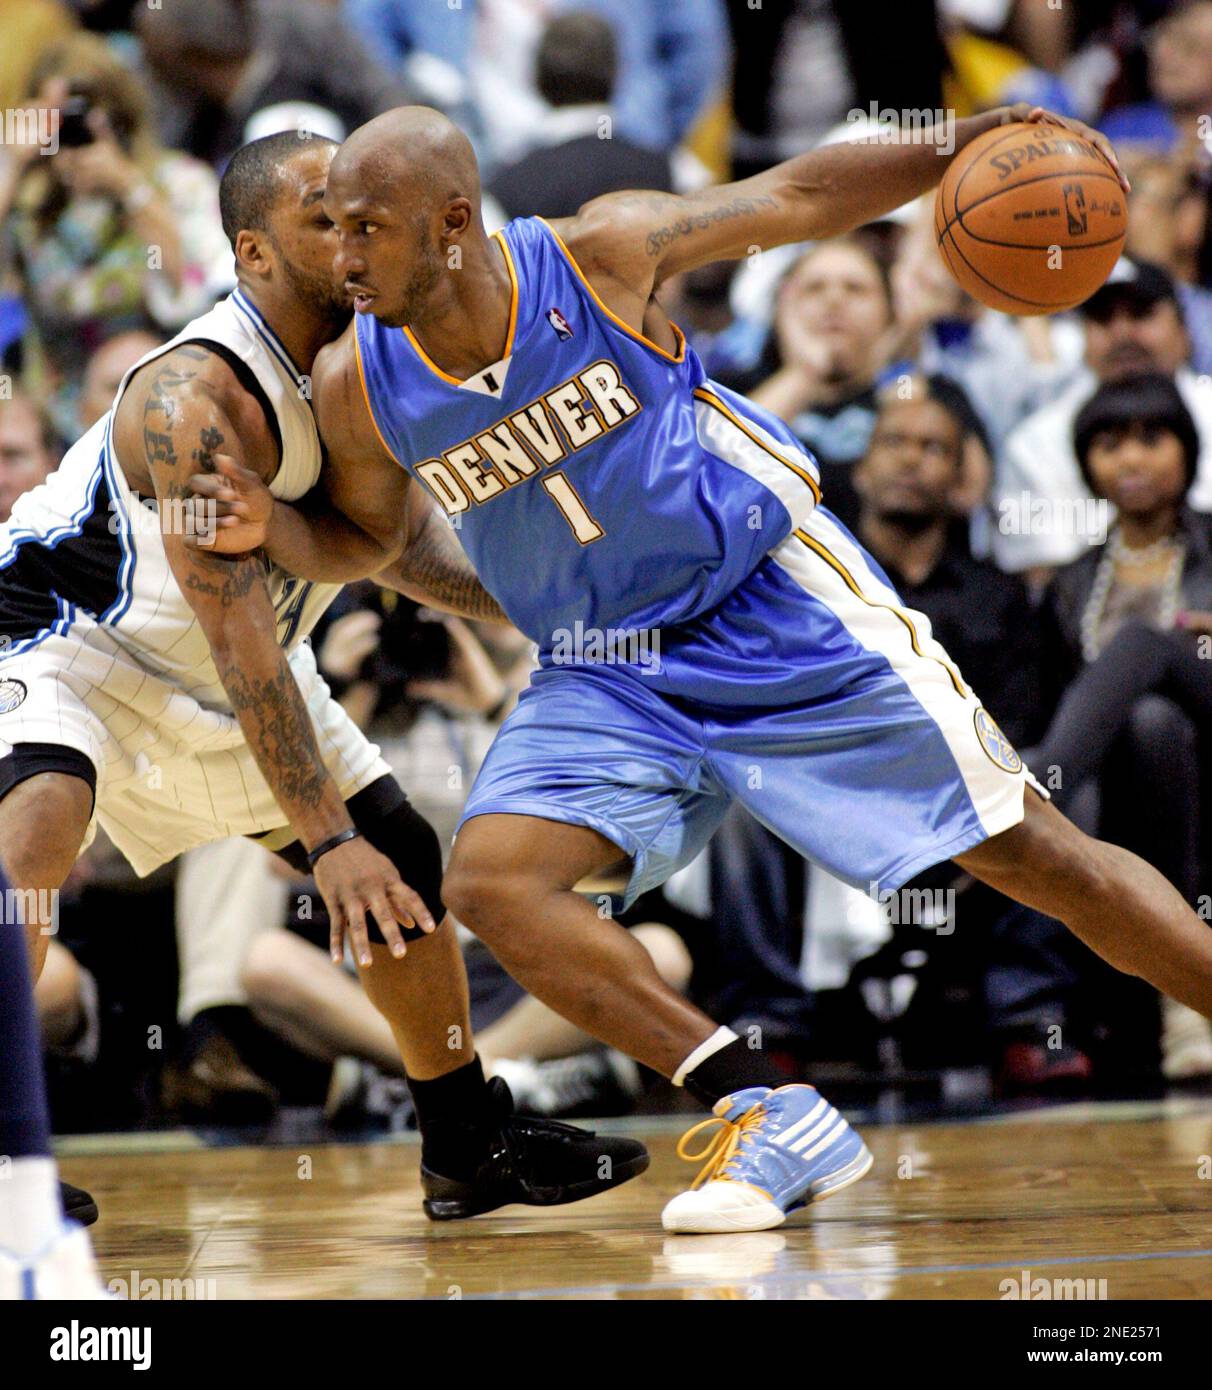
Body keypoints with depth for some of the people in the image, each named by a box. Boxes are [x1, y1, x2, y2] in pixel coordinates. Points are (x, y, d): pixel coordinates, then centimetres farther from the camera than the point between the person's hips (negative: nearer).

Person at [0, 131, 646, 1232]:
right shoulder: (197, 398, -34)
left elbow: (400, 543, 5)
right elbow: (237, 634, -35)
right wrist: (325, 839, -36)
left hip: (211, 676, 9)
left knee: (404, 863, 9)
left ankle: (472, 1147, 23)